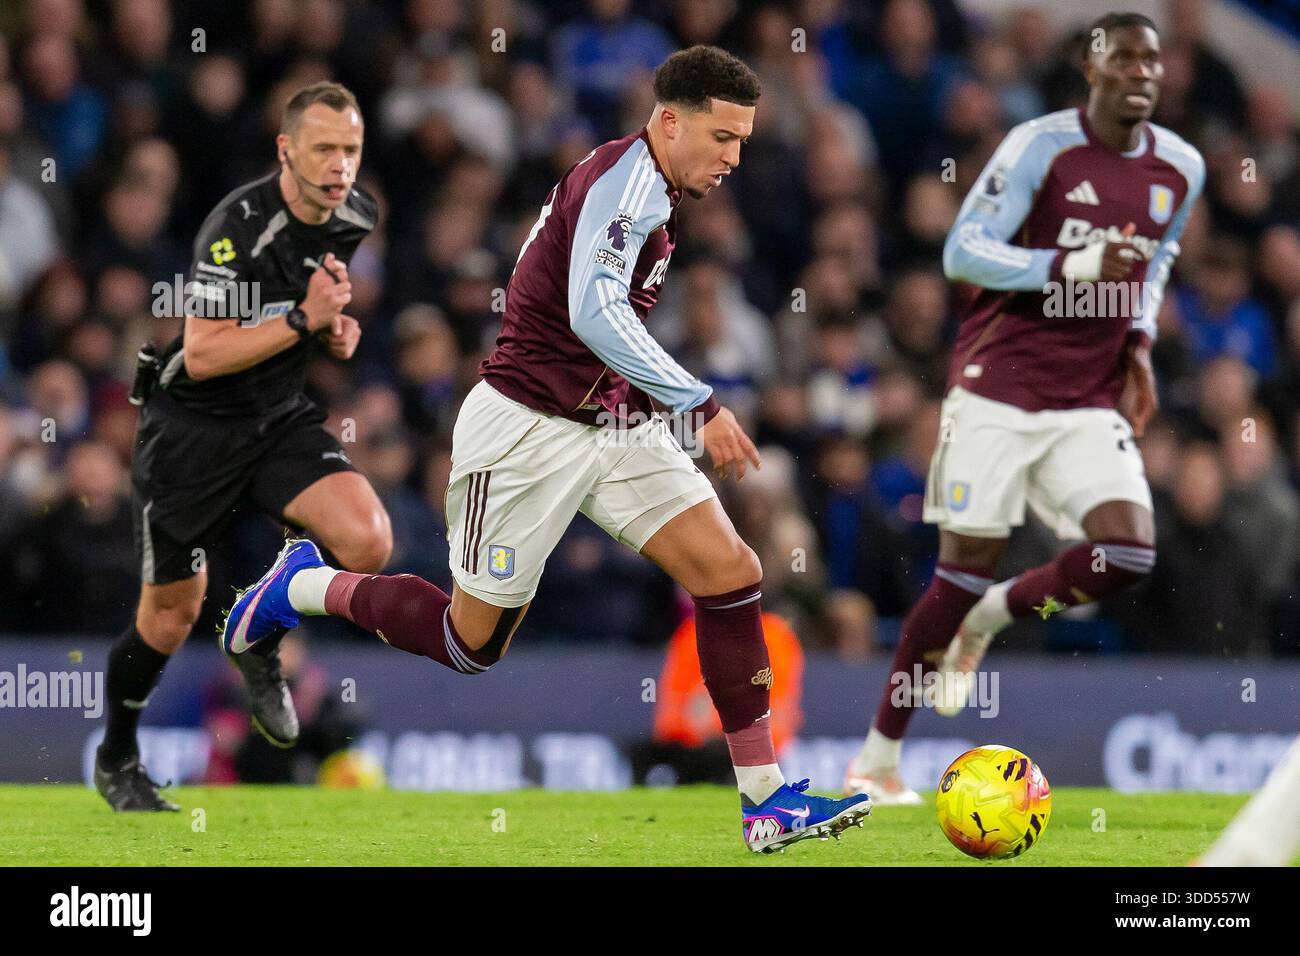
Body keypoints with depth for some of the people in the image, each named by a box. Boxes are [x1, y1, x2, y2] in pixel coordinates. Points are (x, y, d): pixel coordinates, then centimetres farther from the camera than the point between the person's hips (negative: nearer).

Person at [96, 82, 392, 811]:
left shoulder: (356, 215, -2)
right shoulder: (239, 226, -24)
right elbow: (202, 355, -26)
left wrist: (341, 328, 1)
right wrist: (304, 319, -31)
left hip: (283, 418, 5)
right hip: (194, 428, -5)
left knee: (369, 542, -20)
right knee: (171, 617, 3)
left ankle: (262, 643, 8)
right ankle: (117, 761, 29)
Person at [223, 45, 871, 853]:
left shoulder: (647, 186, 10)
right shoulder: (627, 179, -21)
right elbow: (595, 313, -34)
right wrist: (701, 406, -35)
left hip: (615, 424, 9)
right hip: (528, 432, -9)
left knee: (732, 575, -6)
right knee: (470, 642, 3)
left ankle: (766, 800, -3)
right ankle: (303, 586, 27)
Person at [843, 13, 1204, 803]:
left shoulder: (1180, 169, 6)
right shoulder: (1042, 146, -10)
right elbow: (964, 251, -13)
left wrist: (1139, 342, 9)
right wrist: (1078, 266, -23)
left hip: (1090, 404, 4)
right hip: (999, 389, -4)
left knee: (1130, 553, -16)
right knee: (967, 570, -4)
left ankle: (987, 619, 15)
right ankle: (879, 758, 11)